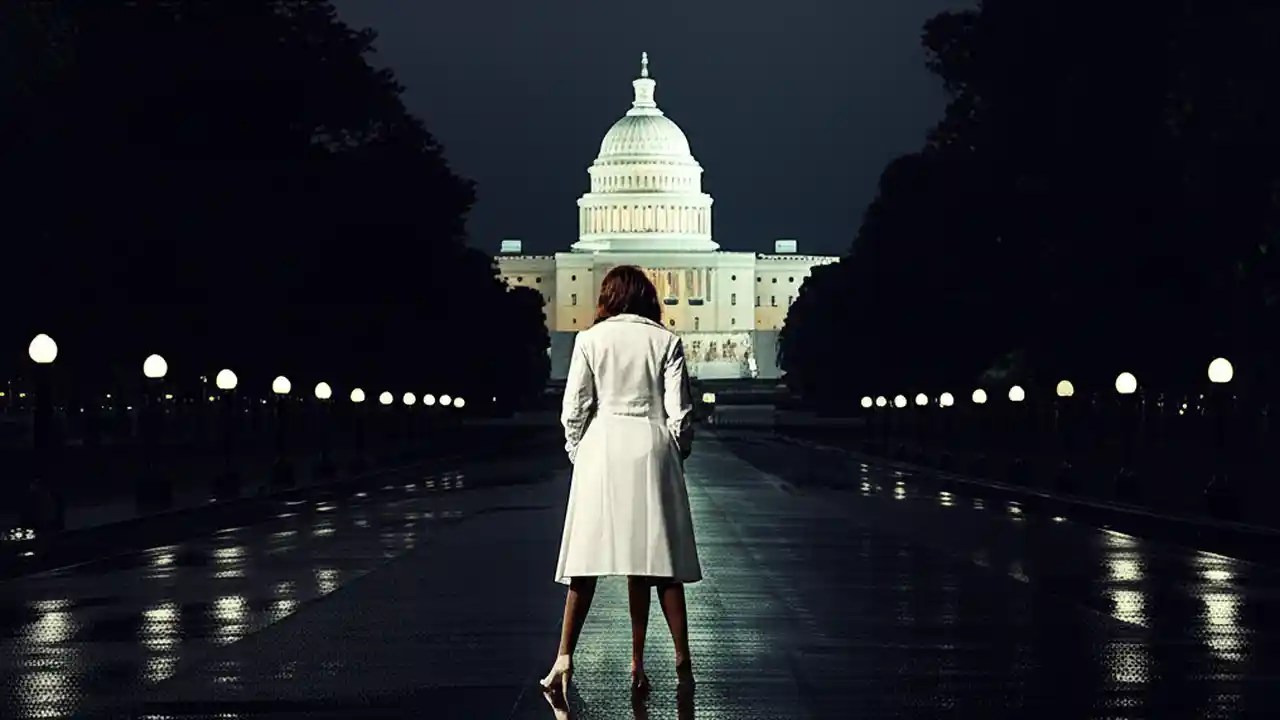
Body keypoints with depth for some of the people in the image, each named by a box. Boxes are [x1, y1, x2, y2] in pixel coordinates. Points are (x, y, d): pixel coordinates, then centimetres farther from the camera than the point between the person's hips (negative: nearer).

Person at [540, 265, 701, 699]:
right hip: (652, 451, 0)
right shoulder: (666, 341, 3)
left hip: (602, 450, 0)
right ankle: (682, 663, 4)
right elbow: (680, 413, 0)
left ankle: (564, 659, -4)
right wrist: (676, 457, 13)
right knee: (658, 561, 5)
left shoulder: (590, 340, 1)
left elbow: (573, 410, -1)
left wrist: (577, 453, 12)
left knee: (588, 558, 2)